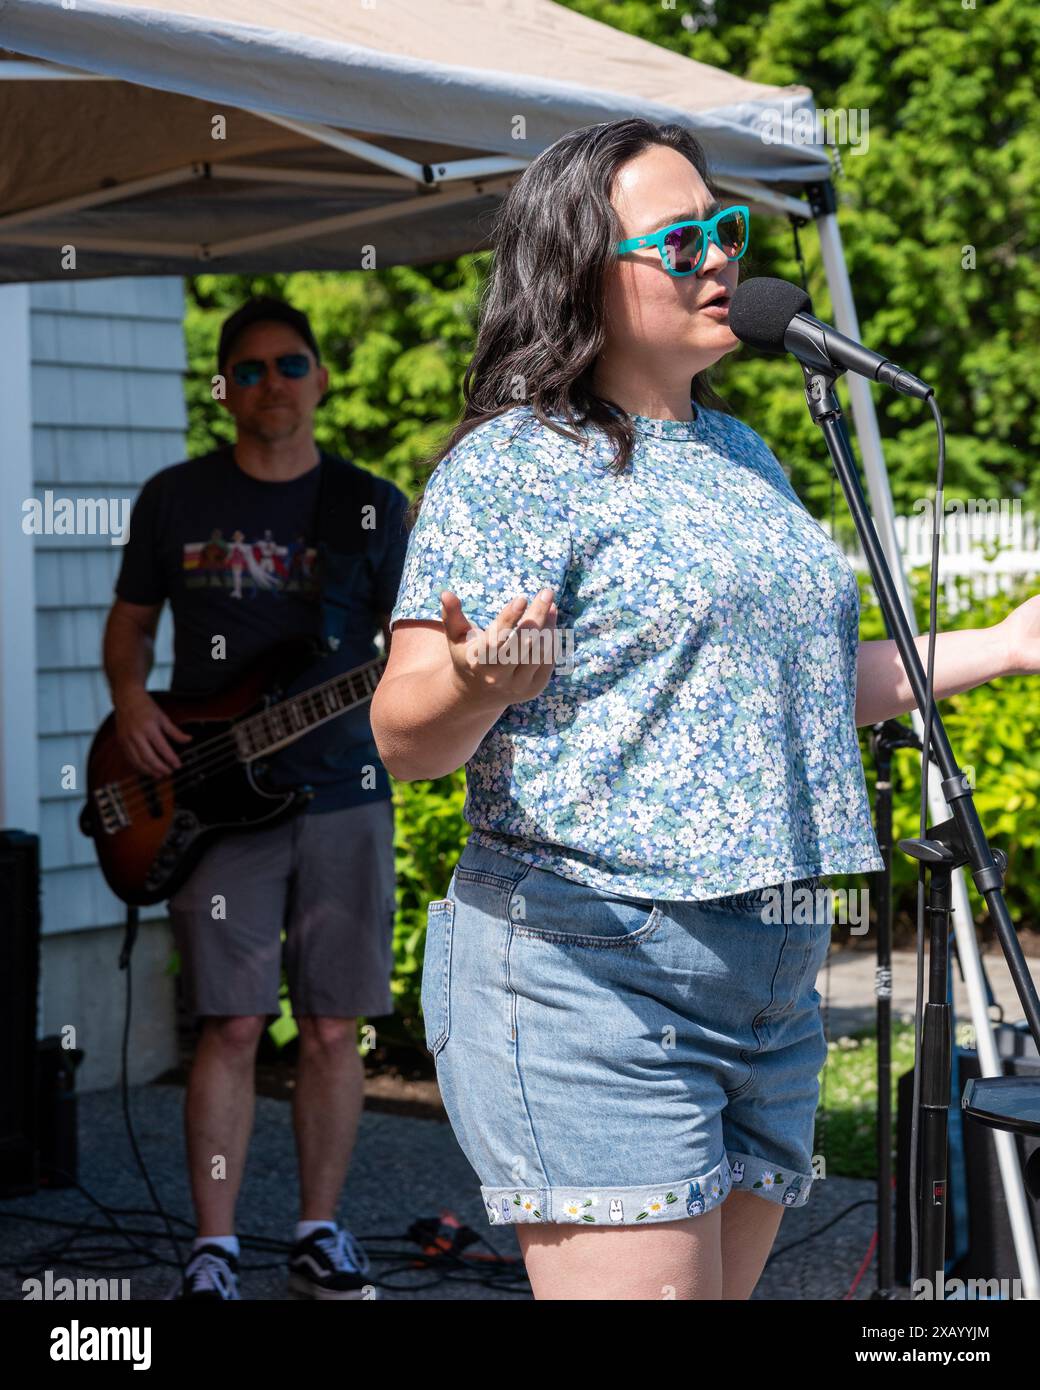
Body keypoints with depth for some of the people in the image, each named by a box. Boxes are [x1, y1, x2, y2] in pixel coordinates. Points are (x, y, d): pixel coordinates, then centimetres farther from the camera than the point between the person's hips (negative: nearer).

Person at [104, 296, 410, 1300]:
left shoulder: (375, 507, 7)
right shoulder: (176, 498, 7)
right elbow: (129, 620, 16)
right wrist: (130, 699, -3)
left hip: (344, 798, 1)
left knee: (333, 1029, 5)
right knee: (232, 1026, -4)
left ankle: (319, 1233, 19)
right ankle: (214, 1248, 5)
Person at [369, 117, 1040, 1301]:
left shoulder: (745, 458, 18)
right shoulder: (511, 465, -7)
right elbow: (404, 736, -13)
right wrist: (474, 684, -36)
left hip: (774, 990, 8)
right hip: (585, 979, -8)